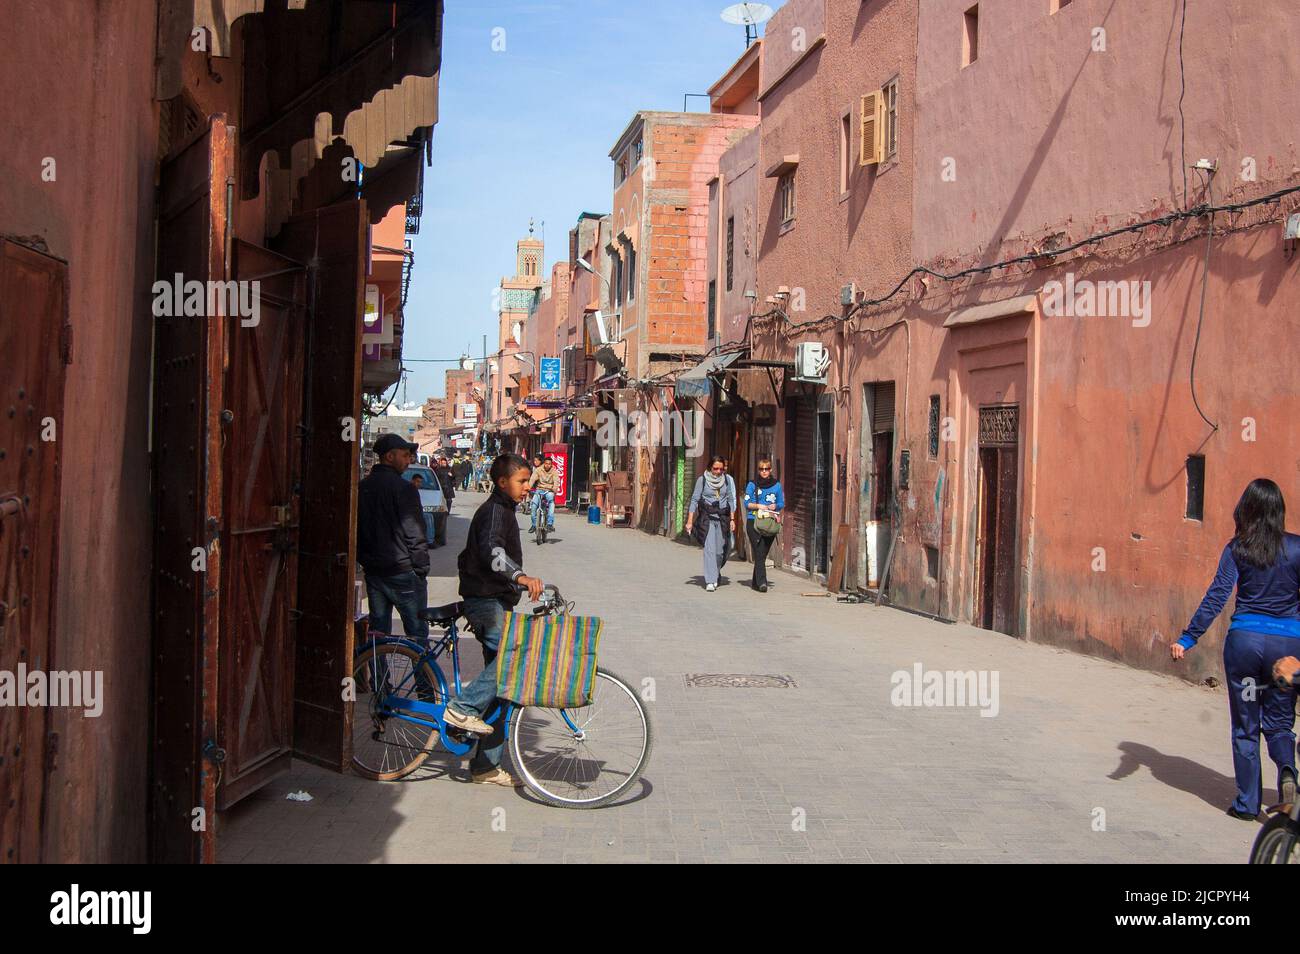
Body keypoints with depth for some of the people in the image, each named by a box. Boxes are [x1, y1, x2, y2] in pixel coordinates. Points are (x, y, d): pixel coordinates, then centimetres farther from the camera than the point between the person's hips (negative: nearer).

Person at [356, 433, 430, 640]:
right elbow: (415, 535, -15)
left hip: (372, 571, 7)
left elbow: (356, 531, 15)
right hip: (401, 571, -7)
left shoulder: (362, 487, 9)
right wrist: (422, 567, -7)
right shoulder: (404, 488, -14)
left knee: (378, 630, 14)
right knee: (417, 631, 0)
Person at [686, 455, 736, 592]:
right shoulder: (702, 479, -1)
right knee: (709, 549, -13)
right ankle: (710, 581, -13)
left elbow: (731, 500, 15)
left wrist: (732, 519, 9)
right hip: (707, 518, -3)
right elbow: (694, 500, 1)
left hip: (723, 518, 3)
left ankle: (715, 574, 26)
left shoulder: (727, 480, 8)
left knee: (720, 551, 1)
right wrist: (690, 521, -4)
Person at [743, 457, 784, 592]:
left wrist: (774, 506, -9)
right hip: (753, 522, -2)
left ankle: (755, 582, 18)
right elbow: (746, 503, 2)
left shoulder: (776, 485, 9)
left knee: (762, 554, 6)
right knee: (759, 554, -12)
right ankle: (761, 582, -18)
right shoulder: (752, 485, 3)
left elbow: (782, 503, 12)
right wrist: (758, 506, -14)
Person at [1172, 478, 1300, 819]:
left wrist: (1186, 639, -6)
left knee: (1245, 724, 11)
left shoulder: (1237, 549, -3)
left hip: (1244, 639, -1)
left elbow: (1216, 597, -8)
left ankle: (1247, 801, 12)